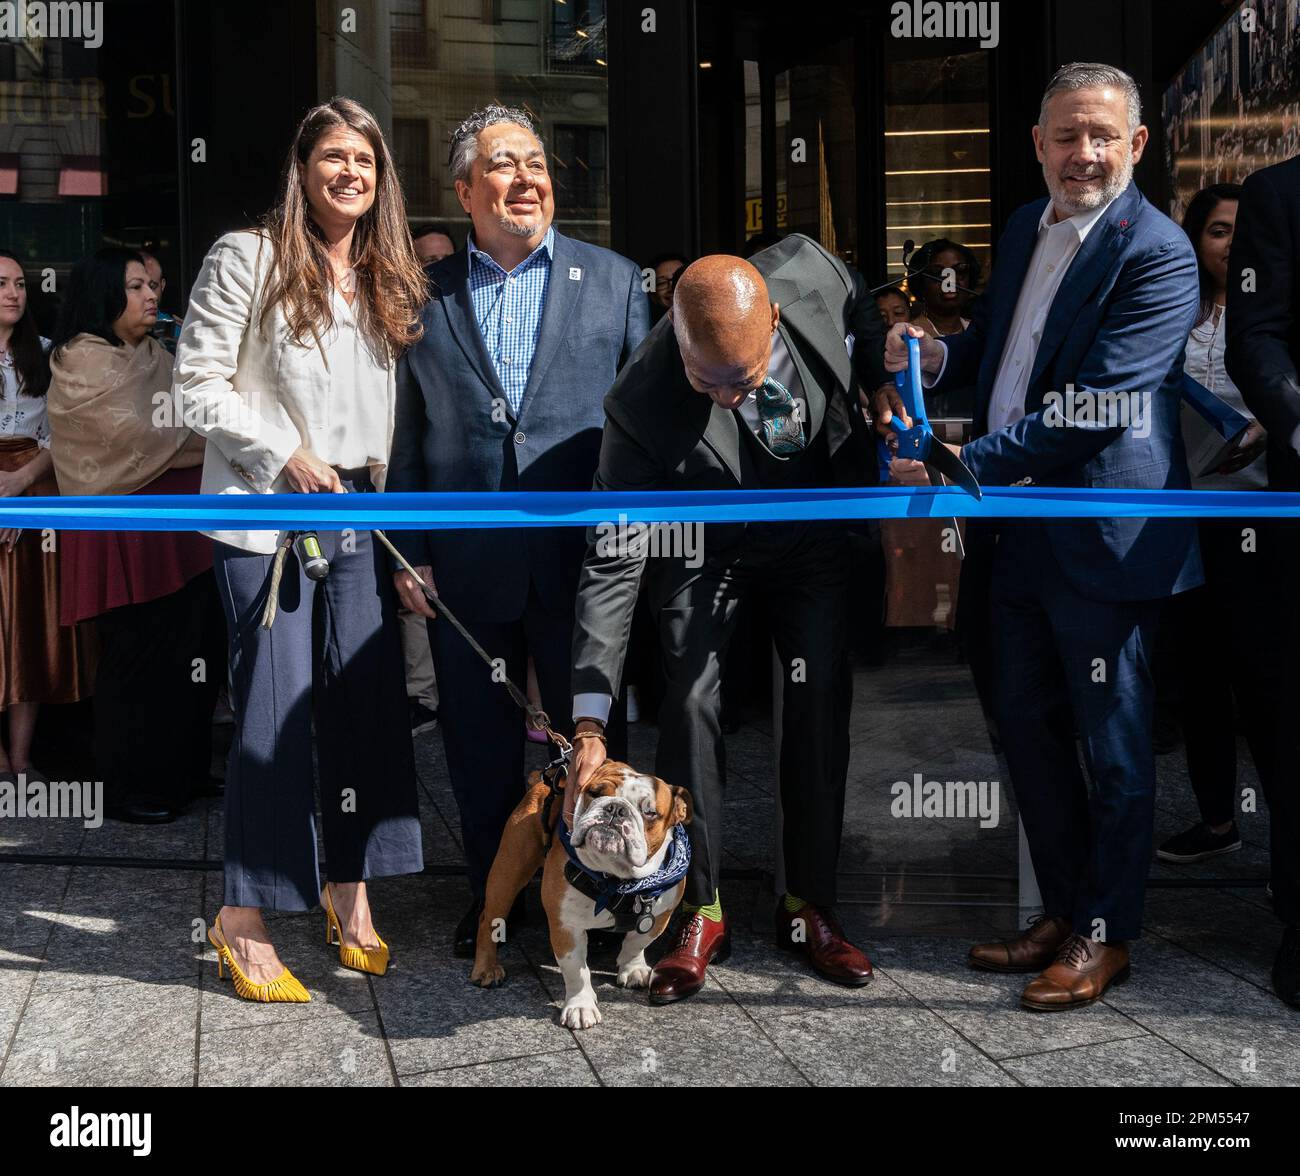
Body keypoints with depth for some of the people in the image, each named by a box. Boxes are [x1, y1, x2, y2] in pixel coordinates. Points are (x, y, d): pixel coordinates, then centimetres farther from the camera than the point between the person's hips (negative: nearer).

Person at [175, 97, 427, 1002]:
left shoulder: (390, 279, 14)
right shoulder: (248, 258, -3)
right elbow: (199, 382, -6)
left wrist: (388, 468, 6)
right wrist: (285, 453, -12)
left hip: (361, 513, 5)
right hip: (267, 515, -5)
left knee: (370, 700, 4)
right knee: (275, 711, -5)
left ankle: (350, 888, 20)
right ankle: (246, 918, 8)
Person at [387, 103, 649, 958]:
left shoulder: (615, 281, 6)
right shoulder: (426, 295, 8)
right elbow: (408, 438, 8)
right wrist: (408, 552, 2)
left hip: (583, 558, -1)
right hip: (466, 562, 1)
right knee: (479, 742, 11)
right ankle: (490, 894, 28)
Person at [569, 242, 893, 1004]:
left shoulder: (815, 273, -30)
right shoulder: (644, 405, -36)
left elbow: (870, 331, -1)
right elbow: (612, 565, -32)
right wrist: (590, 721, -36)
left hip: (817, 527, 3)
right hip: (705, 548, -2)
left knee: (822, 703, 0)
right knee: (691, 705, -11)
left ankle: (810, 907, 13)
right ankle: (701, 913, 5)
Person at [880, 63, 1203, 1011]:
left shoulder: (1158, 254, -15)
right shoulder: (1026, 227, 10)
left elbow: (1095, 408, -23)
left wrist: (962, 467, -25)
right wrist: (939, 353, -1)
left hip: (1106, 535, -8)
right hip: (1023, 530, 8)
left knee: (1114, 745, 6)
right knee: (1028, 725, 17)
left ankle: (1108, 935, 23)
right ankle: (1064, 911, 33)